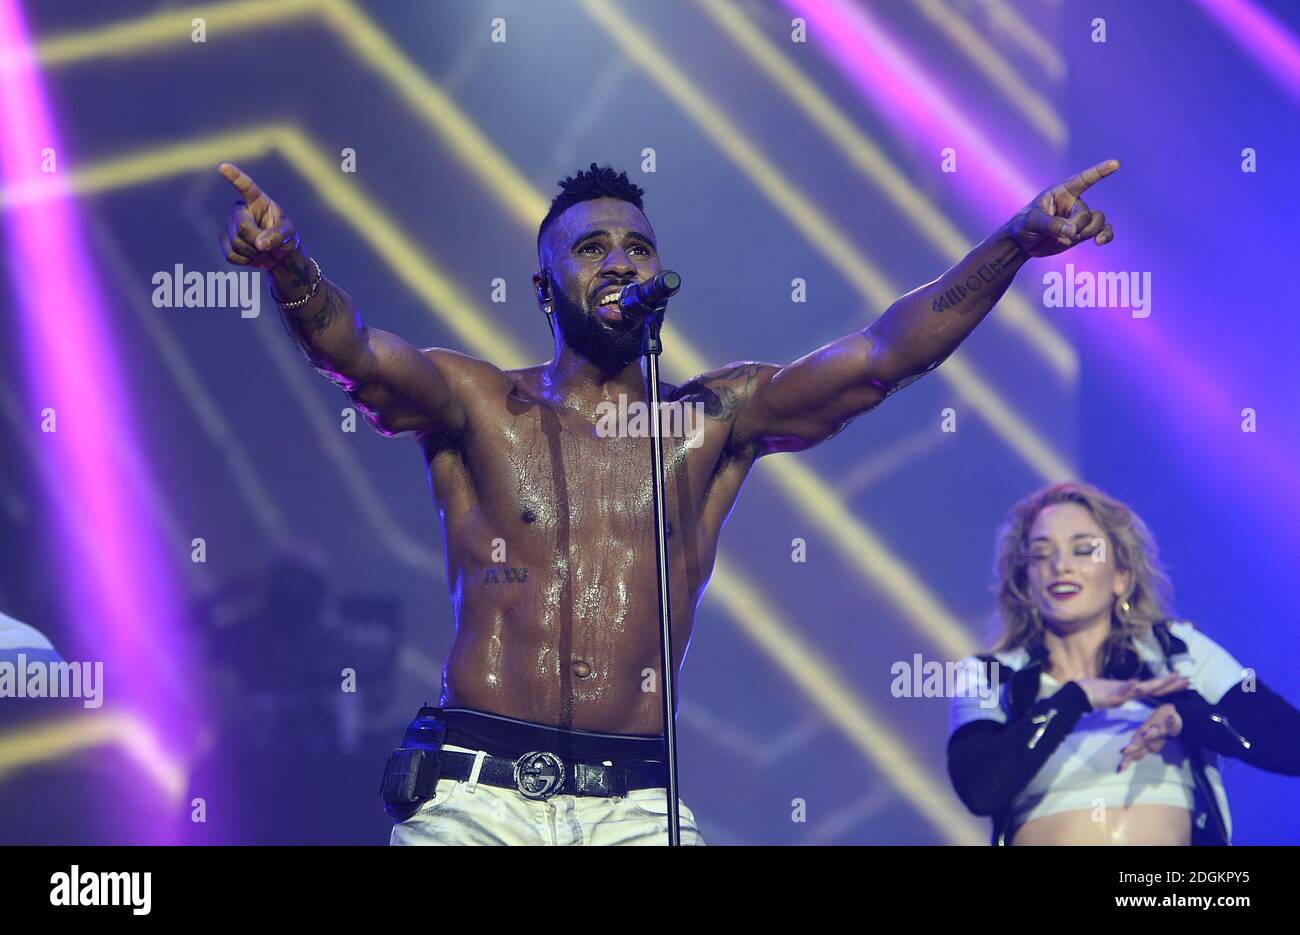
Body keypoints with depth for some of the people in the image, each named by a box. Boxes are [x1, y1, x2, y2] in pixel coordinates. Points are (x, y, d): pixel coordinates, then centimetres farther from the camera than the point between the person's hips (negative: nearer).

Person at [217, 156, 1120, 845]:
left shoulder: (716, 419, 11)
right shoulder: (477, 405, 7)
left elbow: (884, 353, 1)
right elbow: (356, 350, -11)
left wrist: (1016, 242, -11)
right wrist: (286, 260, -32)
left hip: (634, 806, 1)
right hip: (475, 796, -1)